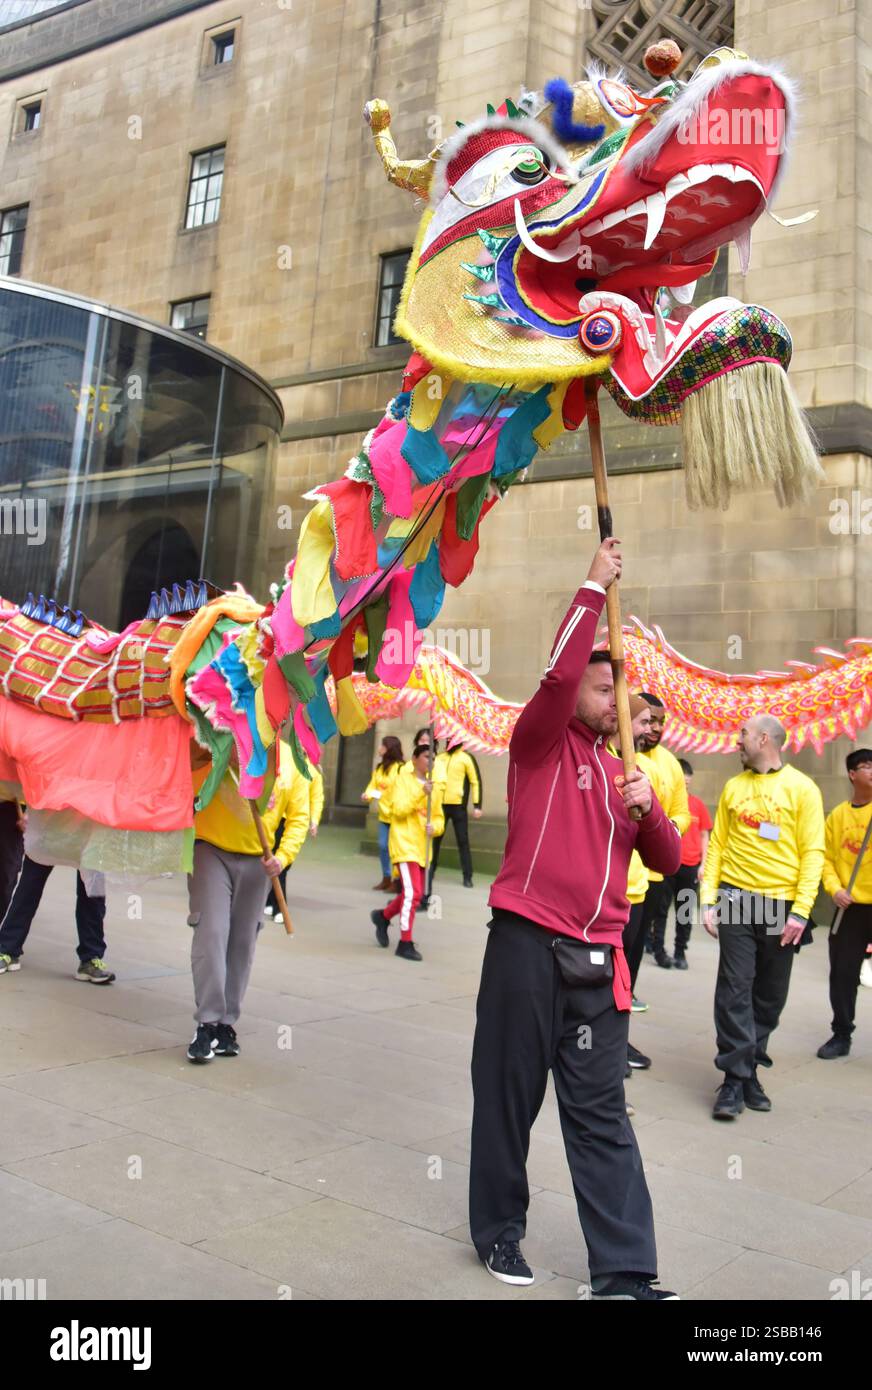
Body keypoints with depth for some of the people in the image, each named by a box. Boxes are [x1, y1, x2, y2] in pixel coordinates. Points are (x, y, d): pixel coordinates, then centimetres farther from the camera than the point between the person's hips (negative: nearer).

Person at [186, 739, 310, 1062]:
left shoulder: (291, 758, 3)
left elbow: (299, 815, 5)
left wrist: (283, 856, -9)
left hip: (257, 861, 4)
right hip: (211, 850, -3)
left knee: (242, 942, 8)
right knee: (211, 933, -11)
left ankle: (226, 1023, 20)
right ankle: (207, 1024, -2)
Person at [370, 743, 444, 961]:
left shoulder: (435, 786, 13)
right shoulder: (403, 780, -3)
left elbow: (439, 818, 13)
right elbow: (399, 810, -14)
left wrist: (434, 827, -9)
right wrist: (421, 793, -23)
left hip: (422, 847, 7)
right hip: (404, 843, -7)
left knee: (414, 894, 14)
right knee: (412, 893, -14)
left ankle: (383, 916, 39)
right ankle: (405, 943, -3)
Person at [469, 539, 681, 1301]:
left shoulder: (621, 773, 18)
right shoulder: (542, 746, 1)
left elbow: (667, 861, 14)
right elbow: (558, 674, -18)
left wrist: (649, 807, -5)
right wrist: (594, 589, -11)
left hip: (597, 960, 5)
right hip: (527, 945, -5)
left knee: (601, 1113, 5)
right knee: (510, 1094, 6)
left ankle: (626, 1272, 7)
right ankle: (499, 1232, 25)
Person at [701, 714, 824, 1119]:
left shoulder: (801, 788, 0)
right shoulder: (733, 787, 8)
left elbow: (813, 853, -4)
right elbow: (717, 844, 8)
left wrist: (800, 911, -11)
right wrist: (708, 900, 0)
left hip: (781, 905, -1)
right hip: (736, 901, 1)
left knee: (770, 995, 8)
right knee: (735, 990, -4)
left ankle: (749, 1069, 22)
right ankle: (735, 1080, 3)